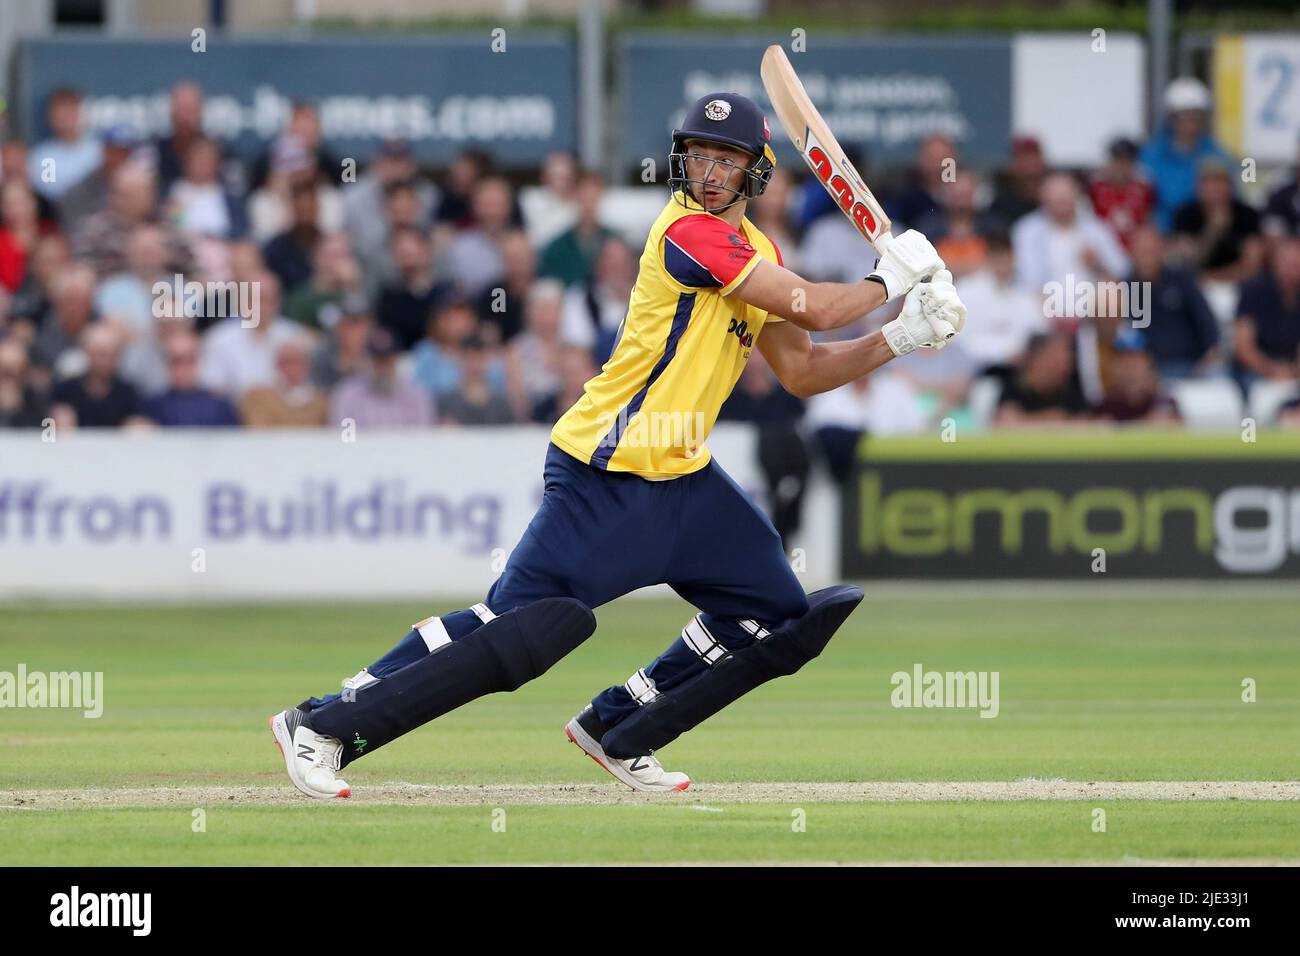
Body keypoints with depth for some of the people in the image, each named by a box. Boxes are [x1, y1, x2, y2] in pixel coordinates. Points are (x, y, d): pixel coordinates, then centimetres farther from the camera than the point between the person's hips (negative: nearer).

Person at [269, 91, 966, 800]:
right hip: (606, 475, -9)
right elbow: (815, 309, -20)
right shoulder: (690, 231, -16)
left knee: (780, 620, 11)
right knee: (523, 627, -18)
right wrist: (892, 276, -3)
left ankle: (618, 734, 19)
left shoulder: (756, 253, 13)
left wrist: (900, 339, 3)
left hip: (682, 477, 9)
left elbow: (802, 372, 15)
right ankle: (323, 724, -12)